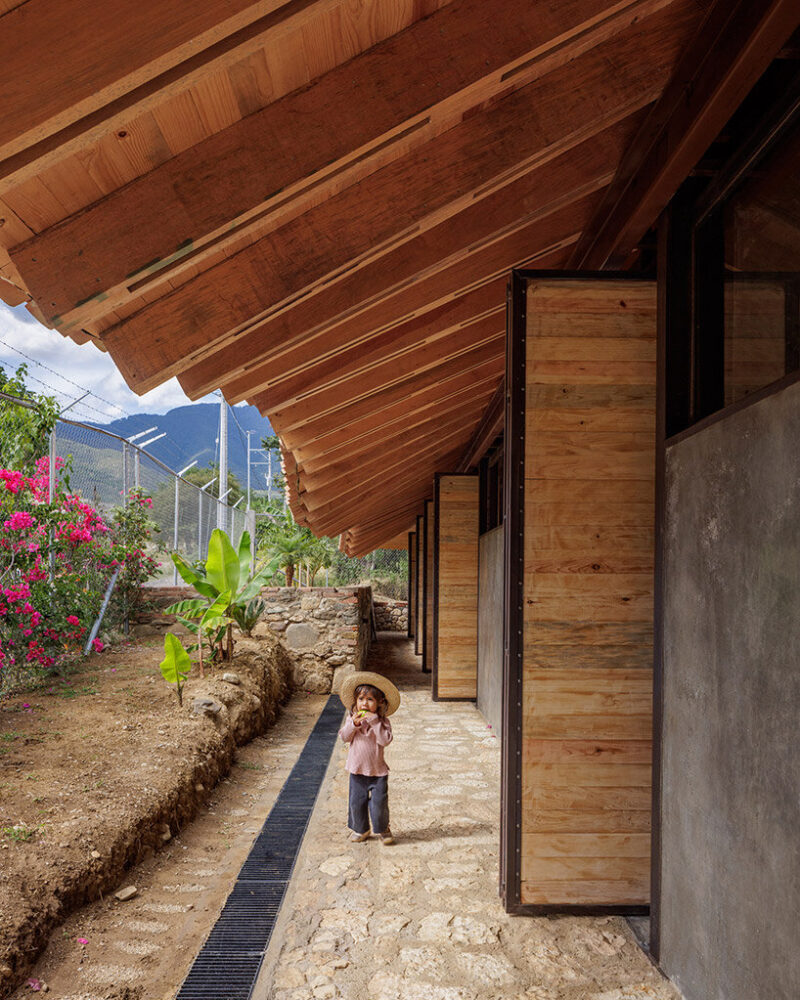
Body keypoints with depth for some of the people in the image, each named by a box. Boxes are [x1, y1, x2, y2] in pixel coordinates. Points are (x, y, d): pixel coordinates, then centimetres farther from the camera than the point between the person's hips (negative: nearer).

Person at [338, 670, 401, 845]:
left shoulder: (382, 721, -8)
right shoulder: (352, 718, 0)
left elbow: (385, 740, -21)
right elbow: (344, 737, -7)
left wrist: (375, 722, -26)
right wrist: (353, 724, -23)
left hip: (378, 771, -2)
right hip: (357, 769, 3)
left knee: (379, 802, 2)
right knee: (356, 801, 10)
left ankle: (382, 829, 24)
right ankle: (360, 829, 30)